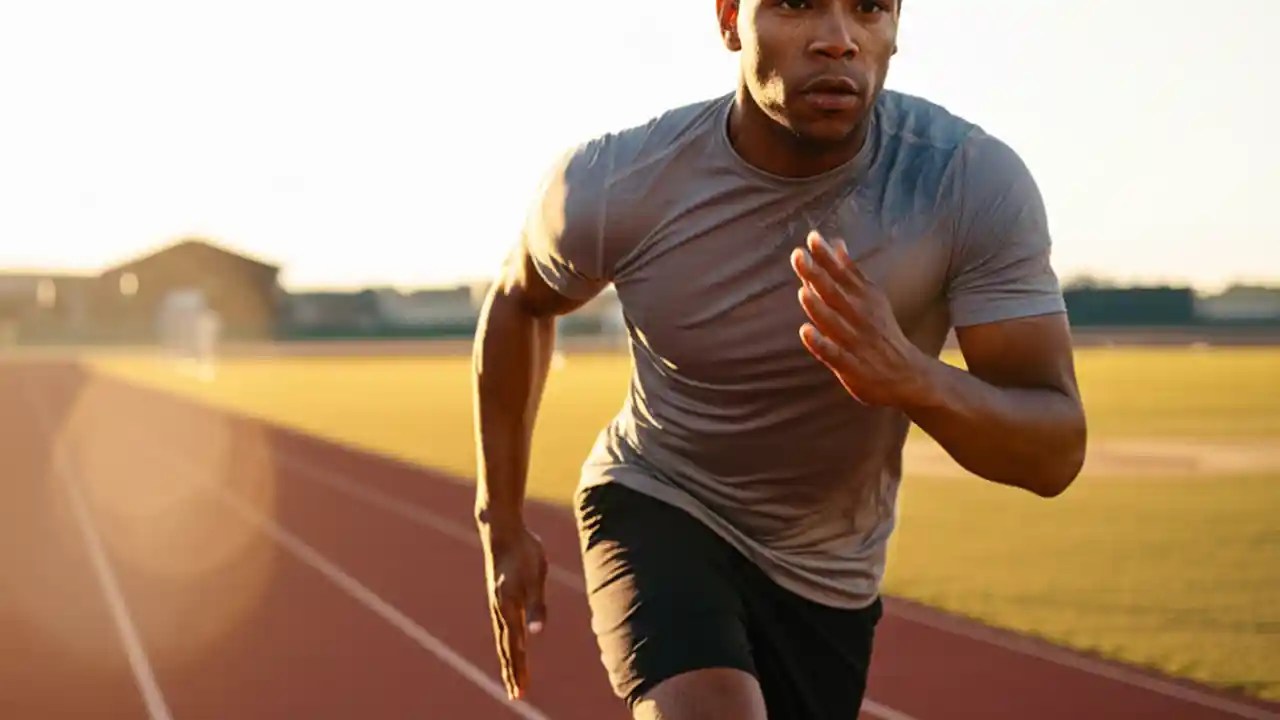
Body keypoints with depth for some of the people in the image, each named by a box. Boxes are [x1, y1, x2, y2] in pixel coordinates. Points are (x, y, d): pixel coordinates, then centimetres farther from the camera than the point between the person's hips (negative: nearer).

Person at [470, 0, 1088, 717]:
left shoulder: (975, 183, -25)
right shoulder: (611, 187, -23)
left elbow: (1057, 451, -24)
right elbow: (519, 302, 1)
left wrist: (914, 378, -45)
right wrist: (501, 520, 2)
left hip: (829, 578, 2)